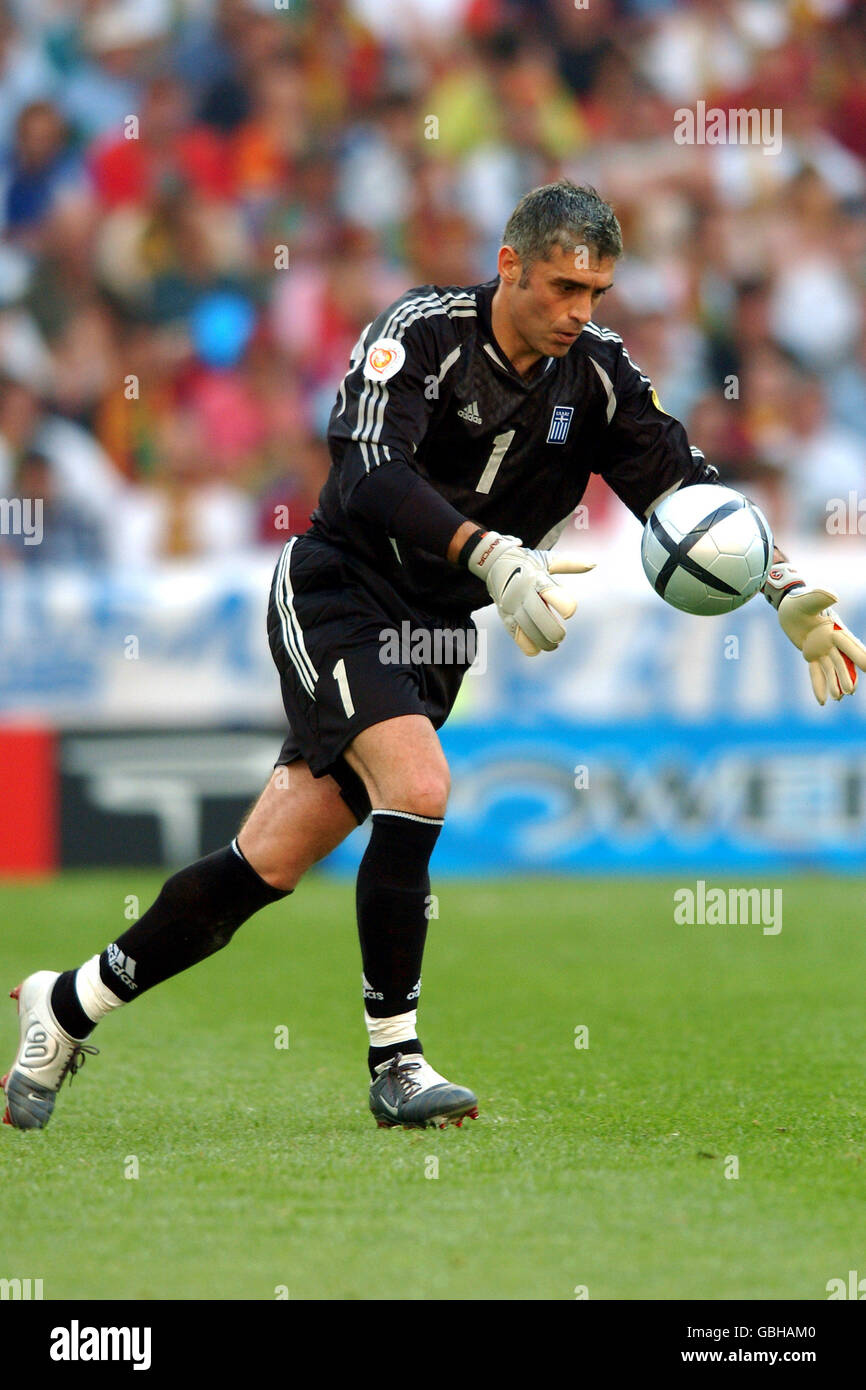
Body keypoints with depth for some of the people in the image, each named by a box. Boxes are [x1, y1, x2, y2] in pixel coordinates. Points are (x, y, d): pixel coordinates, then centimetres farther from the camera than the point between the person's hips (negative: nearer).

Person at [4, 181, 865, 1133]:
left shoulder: (597, 373, -1)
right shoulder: (422, 331, -17)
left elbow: (687, 489, 1)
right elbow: (370, 472, -30)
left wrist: (788, 594, -13)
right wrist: (495, 556, -42)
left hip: (437, 631, 5)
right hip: (335, 597, -5)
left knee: (267, 866, 1)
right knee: (419, 787, -27)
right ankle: (395, 1063, -16)